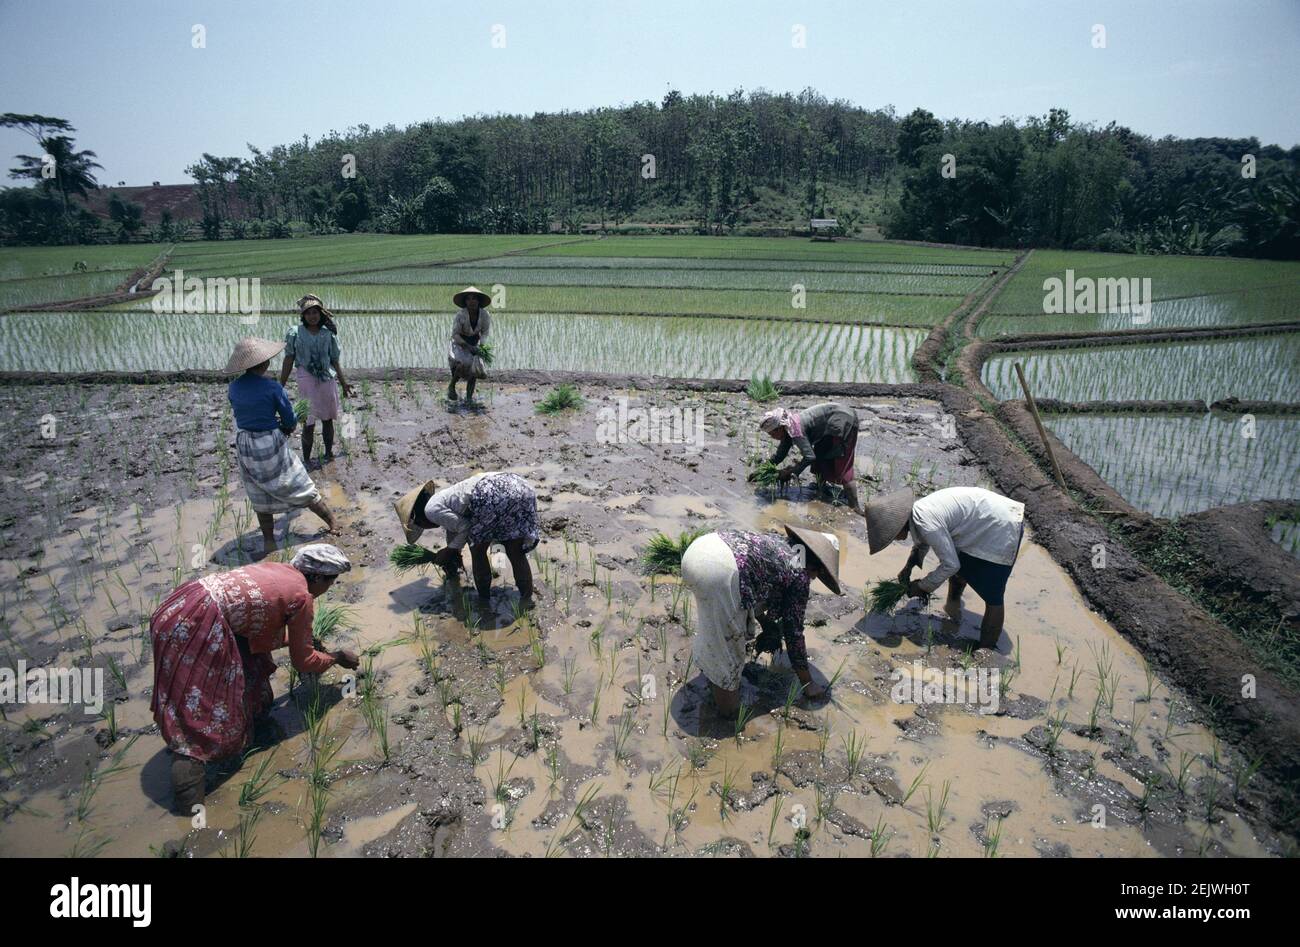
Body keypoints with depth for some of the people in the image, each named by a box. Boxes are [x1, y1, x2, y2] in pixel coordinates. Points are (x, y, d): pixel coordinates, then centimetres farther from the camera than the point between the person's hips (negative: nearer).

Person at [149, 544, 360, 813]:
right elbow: (303, 661, 6)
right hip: (199, 626, -9)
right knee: (200, 705, -1)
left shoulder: (278, 569, 18)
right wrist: (337, 657, 22)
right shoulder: (302, 598, -3)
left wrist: (304, 639, 39)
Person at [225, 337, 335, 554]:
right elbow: (290, 421, -11)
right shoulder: (272, 387, -18)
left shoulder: (234, 387, -3)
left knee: (260, 496, 17)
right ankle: (332, 522, 22)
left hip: (244, 445, 4)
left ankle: (268, 541, 24)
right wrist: (286, 427, 13)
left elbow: (239, 414, 9)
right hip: (271, 443, -4)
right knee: (299, 487, 9)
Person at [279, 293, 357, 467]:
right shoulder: (295, 333, -1)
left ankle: (328, 453, 28)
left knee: (327, 419, 13)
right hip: (306, 380, -2)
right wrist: (280, 386, 0)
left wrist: (344, 384, 10)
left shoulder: (329, 334, 4)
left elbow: (335, 361, 10)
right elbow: (288, 361, 1)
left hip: (328, 380, 3)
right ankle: (306, 459, 10)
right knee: (308, 424, -3)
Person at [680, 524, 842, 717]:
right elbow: (794, 631, 17)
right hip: (720, 570, -8)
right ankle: (727, 706, 27)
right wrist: (807, 683, 28)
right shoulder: (799, 575, 11)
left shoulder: (777, 542, 30)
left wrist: (766, 624, 57)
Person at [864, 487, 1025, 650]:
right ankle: (953, 608, 48)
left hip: (1001, 529, -10)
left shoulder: (927, 523, -30)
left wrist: (923, 586, -8)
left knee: (993, 598, -4)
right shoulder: (915, 510, -1)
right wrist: (908, 568, 10)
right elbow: (922, 543, 21)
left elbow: (950, 564, -20)